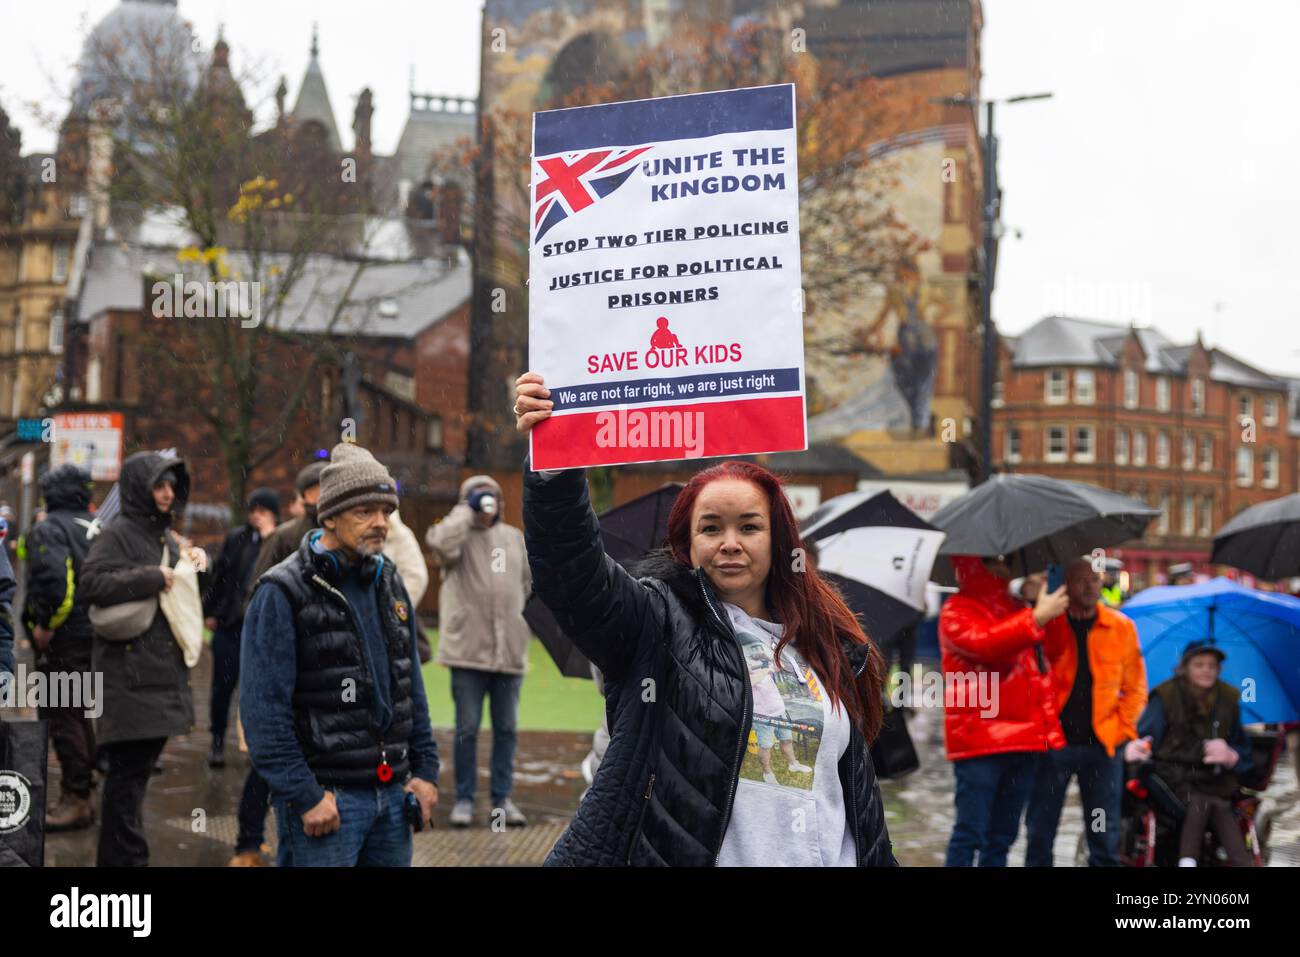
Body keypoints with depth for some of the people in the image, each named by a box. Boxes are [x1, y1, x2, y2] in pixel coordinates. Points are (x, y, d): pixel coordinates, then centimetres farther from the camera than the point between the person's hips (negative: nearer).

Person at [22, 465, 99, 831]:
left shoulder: (49, 529, -10)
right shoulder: (99, 529, 14)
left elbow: (53, 576, -25)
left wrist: (45, 623, -15)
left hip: (63, 639, -8)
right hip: (96, 636, 8)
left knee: (62, 719, -3)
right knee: (79, 714, 17)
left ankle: (76, 800, -3)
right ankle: (81, 795, 23)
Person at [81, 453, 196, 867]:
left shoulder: (167, 537, 19)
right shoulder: (117, 533, -7)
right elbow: (92, 582, -20)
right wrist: (152, 578, -18)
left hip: (163, 670, 9)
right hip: (129, 673, -9)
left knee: (141, 763, 13)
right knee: (129, 767, -7)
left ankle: (125, 853, 21)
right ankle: (123, 856, -1)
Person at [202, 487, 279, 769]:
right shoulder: (236, 538, 7)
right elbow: (218, 575, 11)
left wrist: (270, 538, -19)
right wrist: (210, 612, 8)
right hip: (230, 622, 2)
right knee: (223, 685, 4)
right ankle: (217, 742, 16)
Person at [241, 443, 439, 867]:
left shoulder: (389, 584, 12)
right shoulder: (282, 593, -11)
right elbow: (265, 709, -15)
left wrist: (425, 769, 11)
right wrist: (304, 796, -17)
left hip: (392, 794, 7)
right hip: (326, 798, -7)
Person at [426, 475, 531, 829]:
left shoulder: (515, 538, 15)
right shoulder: (460, 535, 0)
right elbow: (444, 542, -25)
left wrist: (527, 627, 19)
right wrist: (466, 509, -13)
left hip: (510, 651, 4)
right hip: (468, 649, -4)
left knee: (506, 728, 8)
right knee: (467, 728, 1)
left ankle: (502, 799, 16)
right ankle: (464, 799, 11)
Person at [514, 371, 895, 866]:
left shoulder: (826, 647, 11)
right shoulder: (658, 624, -2)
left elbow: (858, 785, 16)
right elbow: (572, 567, -20)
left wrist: (881, 862, 13)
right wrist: (553, 461, -33)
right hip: (681, 853, -4)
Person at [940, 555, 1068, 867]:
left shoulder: (1016, 608, 19)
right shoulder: (957, 611, -4)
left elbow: (1040, 668, 28)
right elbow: (983, 643, -23)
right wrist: (1037, 618, -24)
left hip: (1022, 737, 7)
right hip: (980, 740, -7)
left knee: (1002, 836, 11)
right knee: (971, 832, -10)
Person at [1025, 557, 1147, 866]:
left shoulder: (1121, 627, 4)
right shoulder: (1046, 623, -1)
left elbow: (1135, 687, 8)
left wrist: (1123, 728, -2)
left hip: (1102, 745, 1)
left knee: (1105, 839, 6)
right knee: (1039, 834, 4)